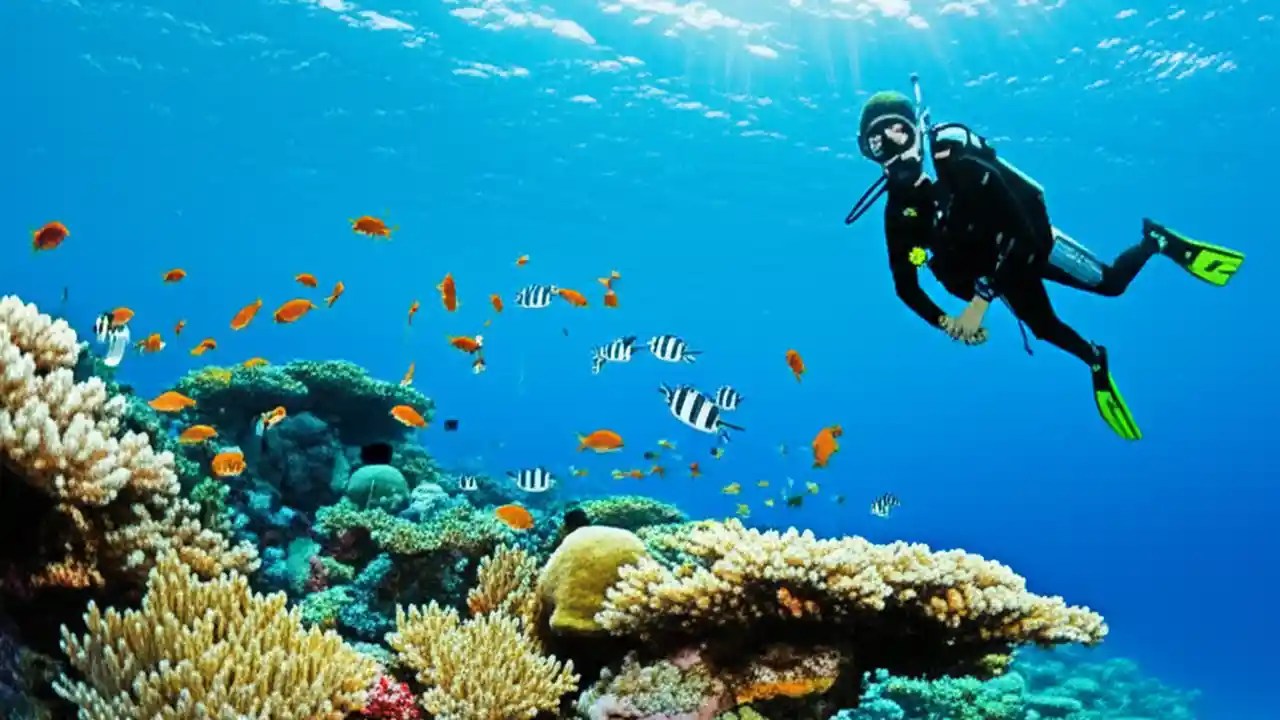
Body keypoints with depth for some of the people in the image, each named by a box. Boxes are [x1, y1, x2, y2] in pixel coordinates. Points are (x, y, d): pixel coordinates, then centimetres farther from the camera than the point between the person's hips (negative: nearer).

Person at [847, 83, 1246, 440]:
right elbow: (905, 285, -12)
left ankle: (1157, 241, 31)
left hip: (1032, 241, -4)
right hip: (999, 271, 4)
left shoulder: (960, 164, -34)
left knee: (1110, 283, 1)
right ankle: (1097, 364, 42)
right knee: (1045, 329, 13)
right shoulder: (898, 210, -20)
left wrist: (980, 302, -42)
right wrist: (943, 321, -27)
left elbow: (1016, 233, -37)